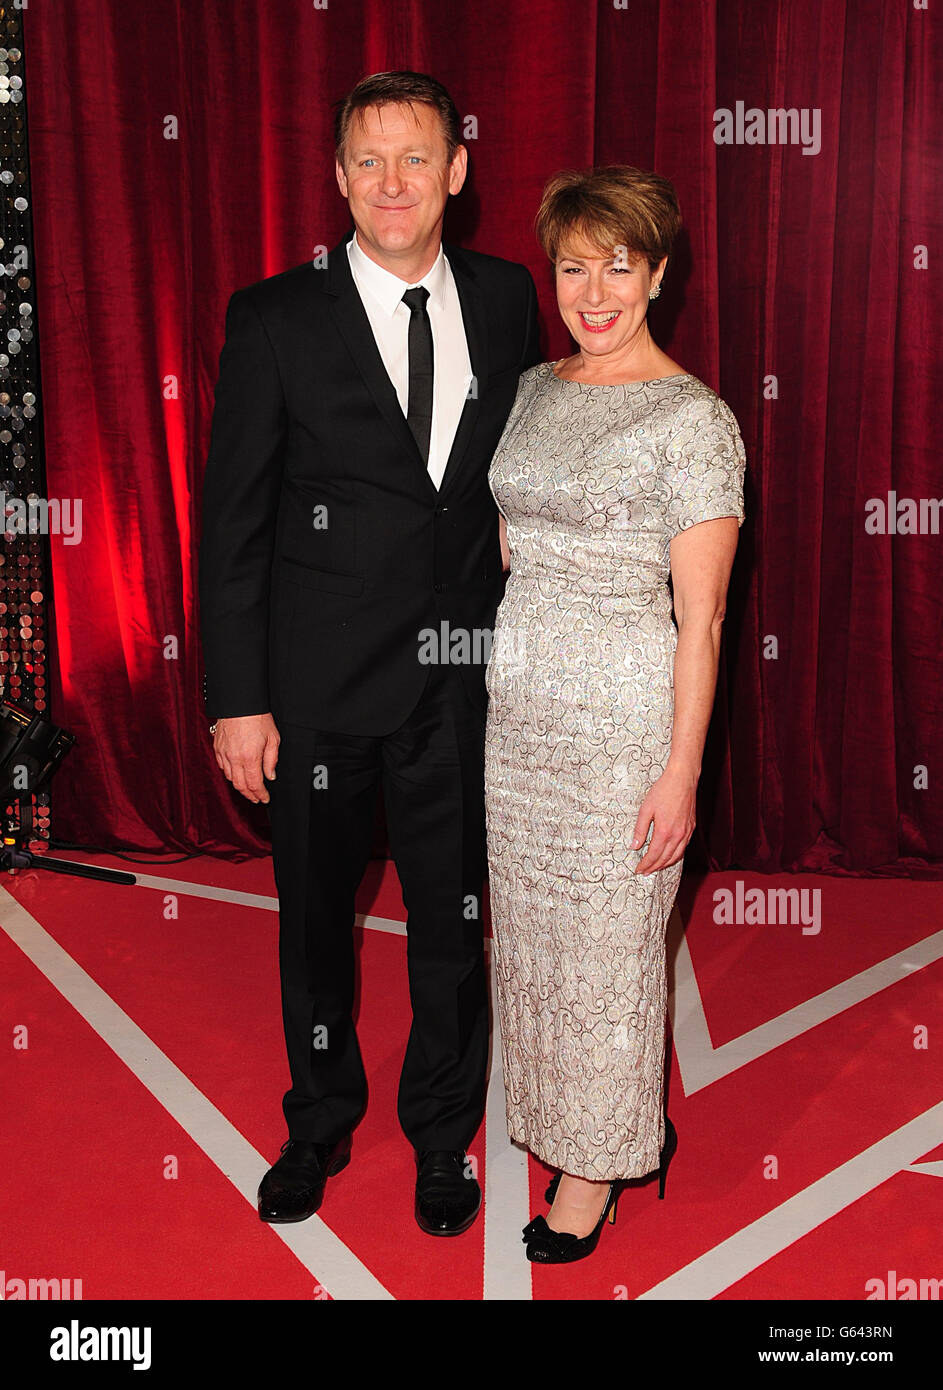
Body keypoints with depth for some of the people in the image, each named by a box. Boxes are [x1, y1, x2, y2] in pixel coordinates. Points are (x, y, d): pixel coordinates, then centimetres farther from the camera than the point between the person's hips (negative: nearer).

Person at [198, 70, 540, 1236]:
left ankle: (443, 1133, 39)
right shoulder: (276, 319, -7)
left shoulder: (505, 300, 2)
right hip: (319, 682, -1)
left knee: (453, 920, 14)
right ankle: (320, 1125, 41)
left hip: (462, 677, 2)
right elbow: (232, 522, -7)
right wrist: (237, 700, -10)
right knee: (314, 918, 16)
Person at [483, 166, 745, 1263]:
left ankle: (595, 1168, 28)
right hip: (516, 708, 7)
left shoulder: (693, 418, -12)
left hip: (621, 719, -7)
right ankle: (630, 1119, 38)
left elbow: (699, 621, -13)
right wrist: (494, 679, 12)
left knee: (604, 943, 6)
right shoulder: (533, 390, 8)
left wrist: (681, 771, -14)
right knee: (530, 929, 15)